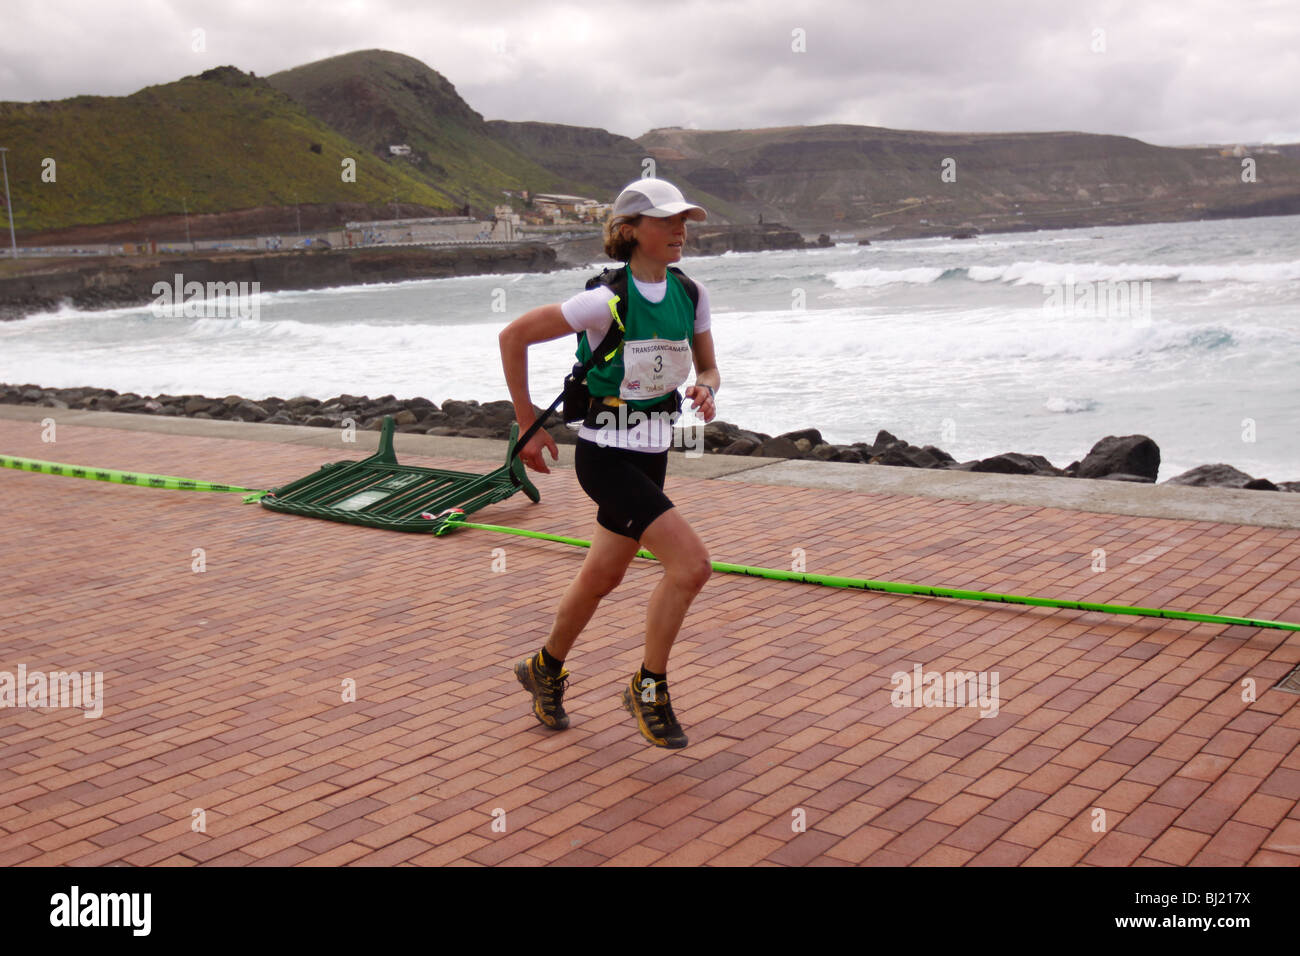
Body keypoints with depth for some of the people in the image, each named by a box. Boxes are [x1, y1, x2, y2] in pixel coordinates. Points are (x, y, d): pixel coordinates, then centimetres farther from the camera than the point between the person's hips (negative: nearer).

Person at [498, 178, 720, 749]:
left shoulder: (690, 295, 0)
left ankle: (545, 670, 42)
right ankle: (649, 689, 3)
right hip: (606, 455, -7)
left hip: (651, 454, 7)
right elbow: (514, 336, -12)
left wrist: (705, 390, -13)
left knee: (602, 577, 19)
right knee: (691, 563, -16)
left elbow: (708, 368, 12)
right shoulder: (607, 300, -19)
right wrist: (528, 426, -8)